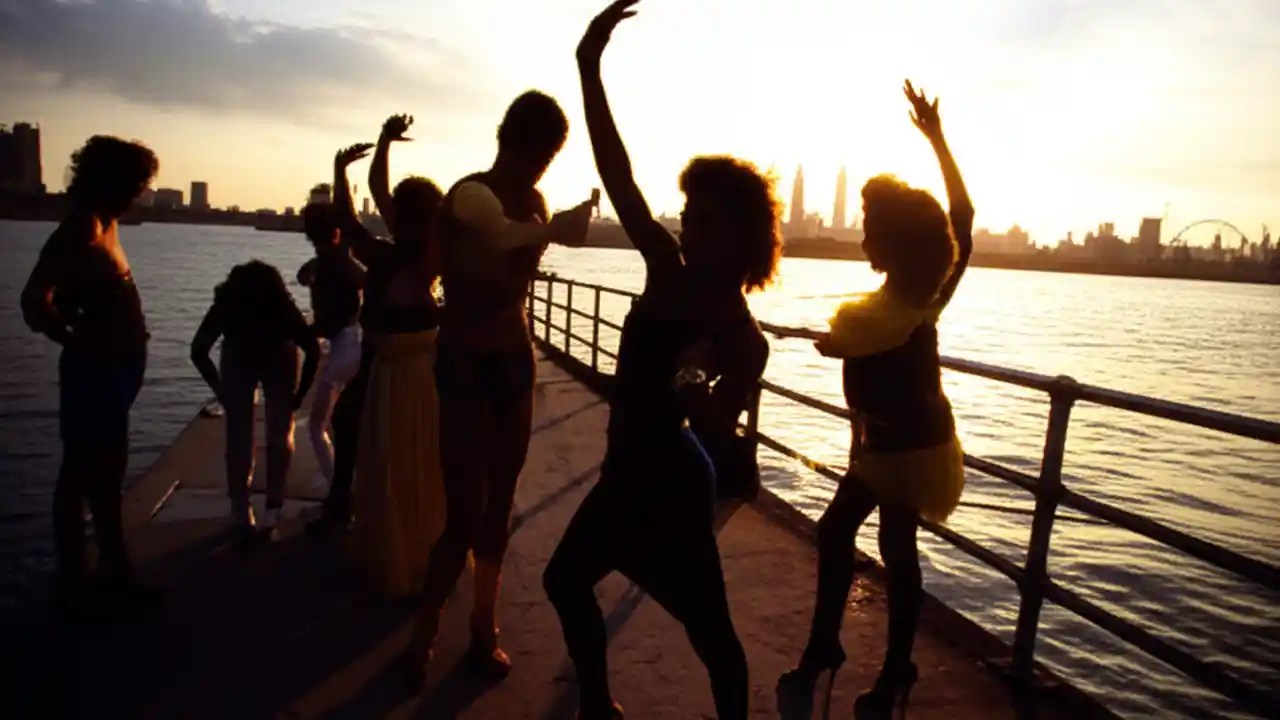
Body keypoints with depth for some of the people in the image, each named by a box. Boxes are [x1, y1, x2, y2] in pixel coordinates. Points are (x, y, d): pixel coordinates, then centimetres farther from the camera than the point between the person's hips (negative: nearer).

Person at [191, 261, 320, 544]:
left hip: (279, 359, -1)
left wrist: (299, 394, -13)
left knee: (280, 437, -9)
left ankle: (272, 512, 2)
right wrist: (221, 390, -12)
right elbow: (199, 351, -13)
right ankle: (241, 514, 3)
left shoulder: (284, 309, -35)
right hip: (238, 359, 1)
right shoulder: (224, 308, -32)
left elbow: (313, 351, -17)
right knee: (238, 440, -7)